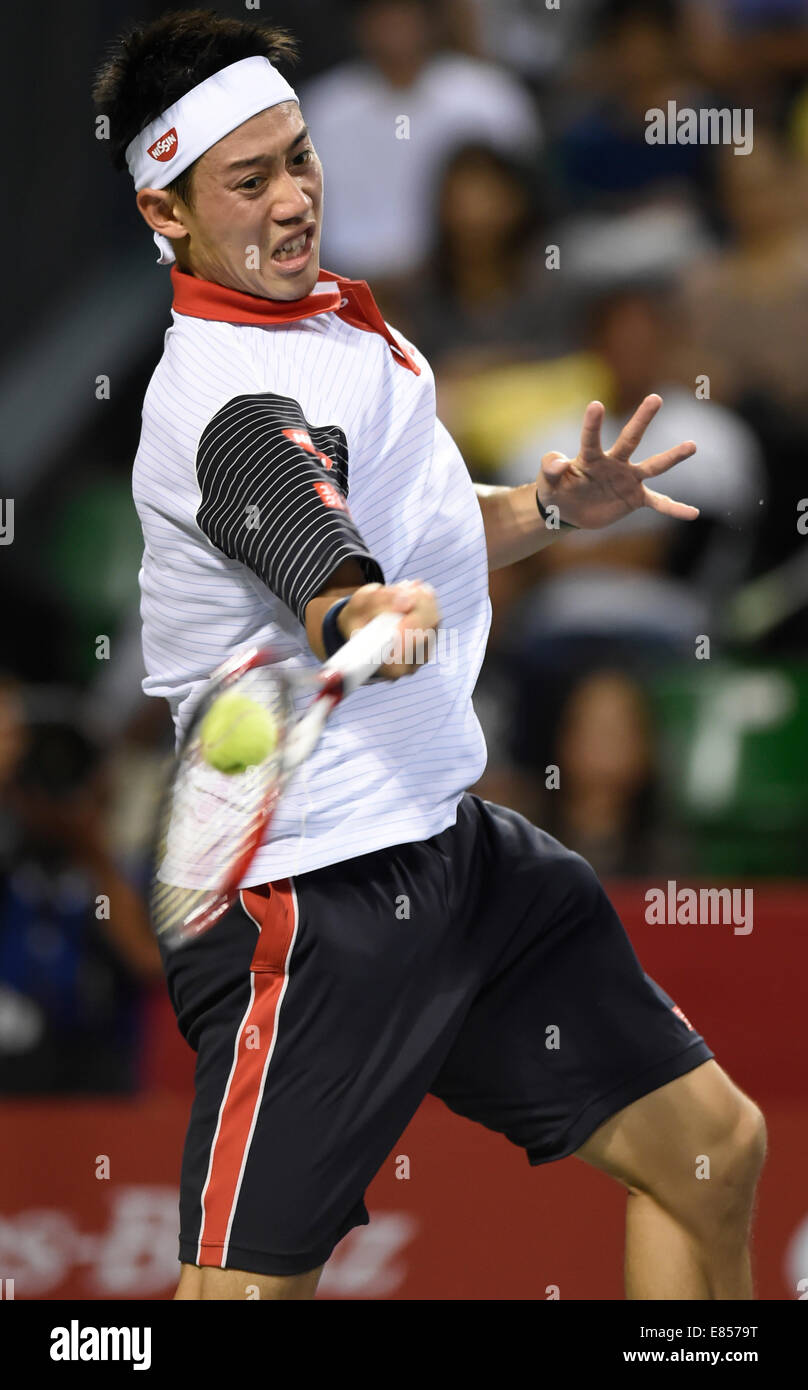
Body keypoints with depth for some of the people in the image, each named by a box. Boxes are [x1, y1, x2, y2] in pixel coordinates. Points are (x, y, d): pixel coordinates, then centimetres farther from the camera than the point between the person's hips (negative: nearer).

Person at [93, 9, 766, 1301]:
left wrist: (547, 506, 10)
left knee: (714, 1151, 11)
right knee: (250, 1289, -14)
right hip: (317, 897, -10)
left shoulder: (335, 320, 11)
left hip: (454, 849, 10)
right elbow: (329, 587, -40)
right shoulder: (234, 397, -20)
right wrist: (369, 619, -62)